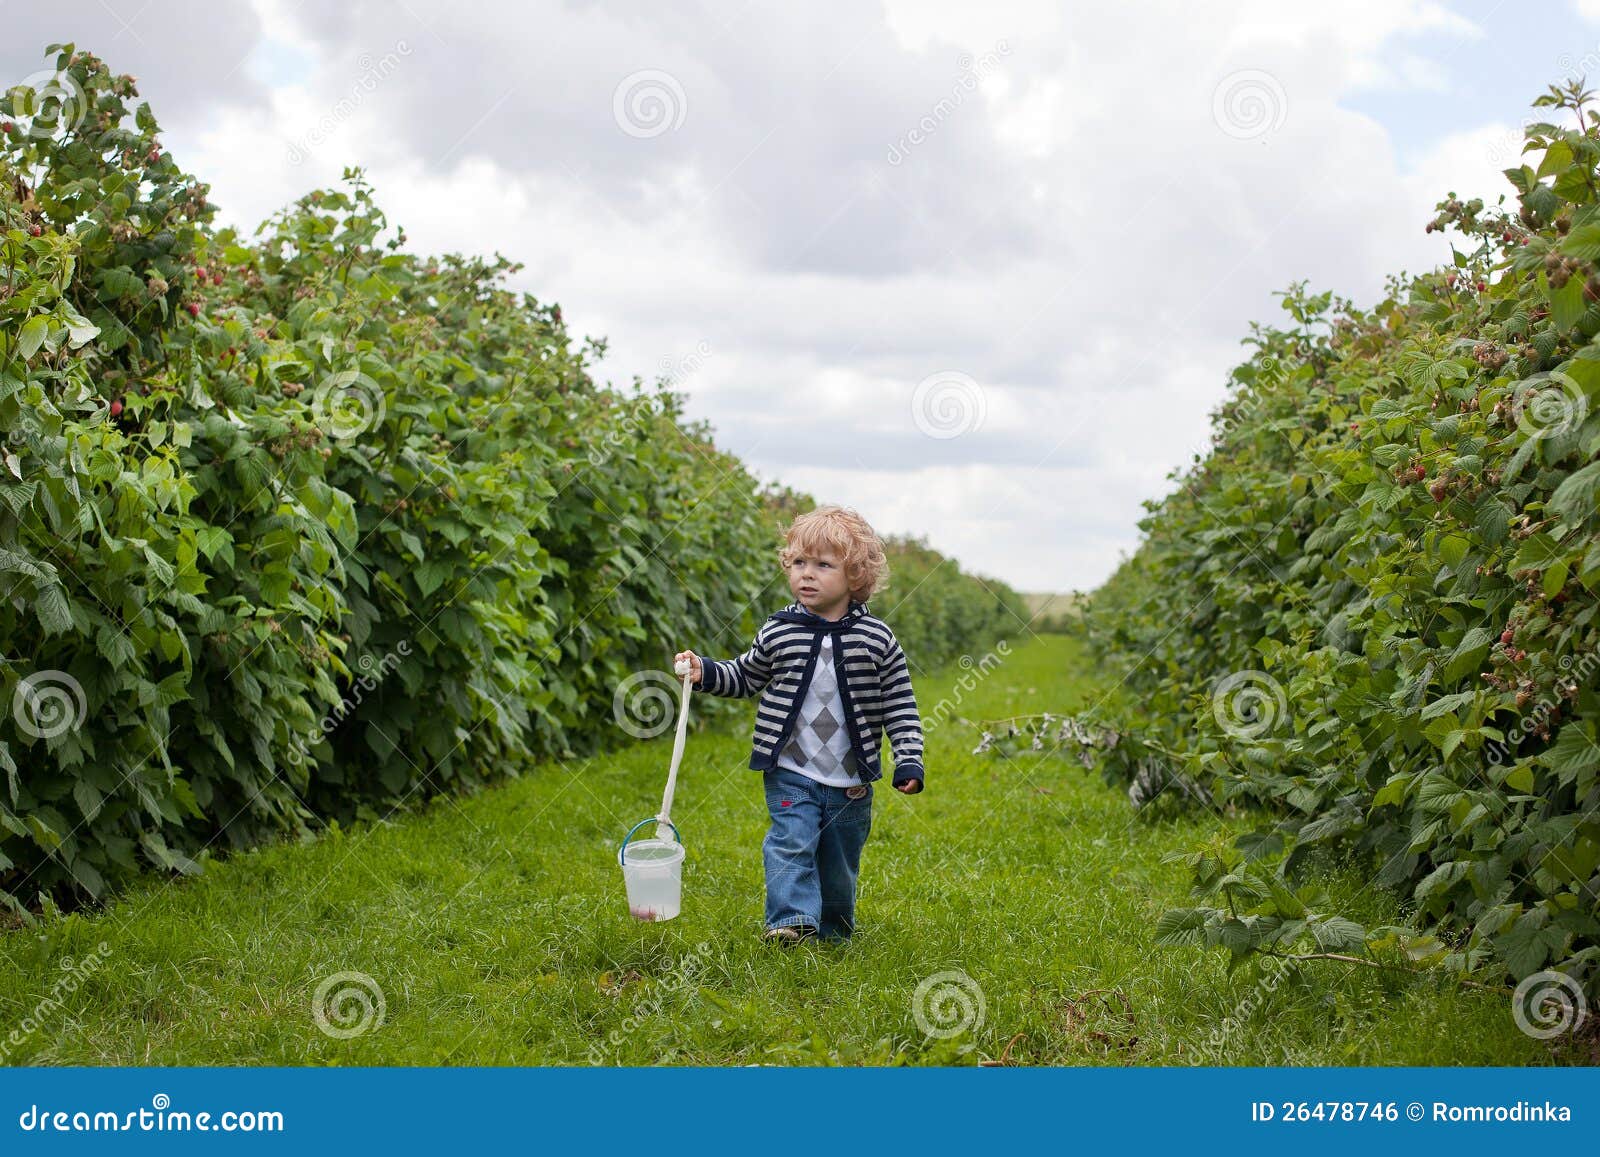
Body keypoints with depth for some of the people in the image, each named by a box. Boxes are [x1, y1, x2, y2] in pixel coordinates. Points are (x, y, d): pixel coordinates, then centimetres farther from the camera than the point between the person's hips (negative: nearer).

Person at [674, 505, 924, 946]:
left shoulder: (877, 639, -5)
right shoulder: (777, 633, -3)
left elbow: (900, 706, 0)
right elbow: (745, 678, 14)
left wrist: (909, 761, -7)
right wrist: (704, 672, -2)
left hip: (851, 781, 1)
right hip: (791, 773, 0)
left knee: (840, 860, 13)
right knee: (792, 843, -18)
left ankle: (834, 930, 31)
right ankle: (792, 922, -22)